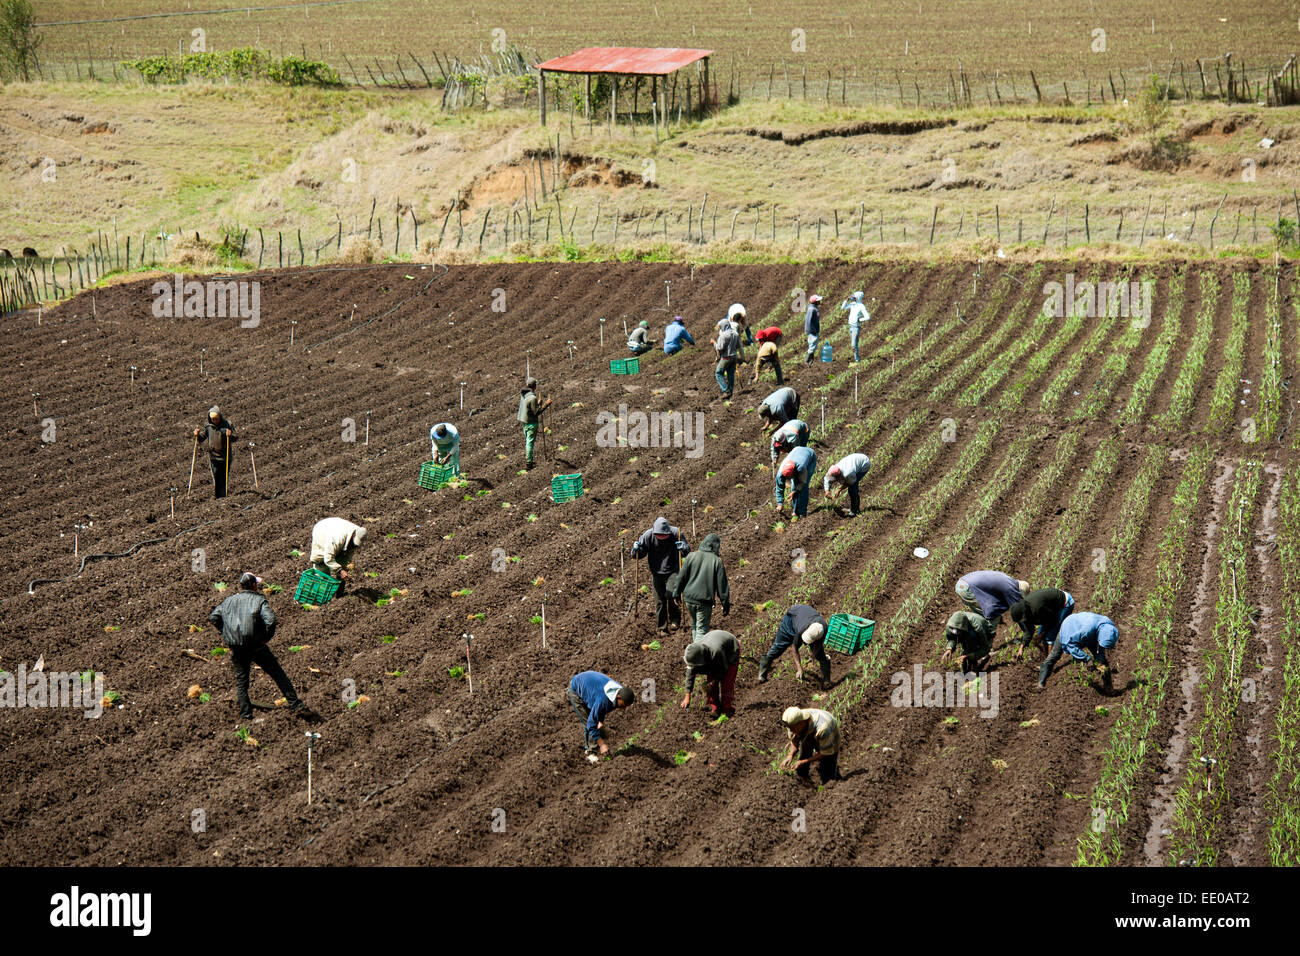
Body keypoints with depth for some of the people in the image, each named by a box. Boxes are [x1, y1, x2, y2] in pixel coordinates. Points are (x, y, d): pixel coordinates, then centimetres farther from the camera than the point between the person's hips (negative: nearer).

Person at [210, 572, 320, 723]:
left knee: (241, 681, 15)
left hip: (236, 648, 4)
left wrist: (225, 632, 15)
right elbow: (270, 619, -19)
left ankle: (245, 715, 11)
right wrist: (267, 637, -5)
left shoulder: (230, 600, 11)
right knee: (279, 675, 1)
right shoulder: (259, 600, -4)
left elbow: (213, 616, 9)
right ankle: (296, 706, -1)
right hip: (256, 646, -4)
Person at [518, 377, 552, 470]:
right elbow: (536, 412, -23)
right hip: (531, 423, -9)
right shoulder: (532, 397, -25)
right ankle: (528, 463, 4)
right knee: (530, 442, -1)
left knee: (527, 441, 20)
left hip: (523, 420, 9)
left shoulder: (523, 394, 2)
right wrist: (546, 404, -21)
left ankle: (526, 460, 30)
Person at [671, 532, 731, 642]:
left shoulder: (691, 556, 1)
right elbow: (722, 585, -4)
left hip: (689, 599, 3)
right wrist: (726, 604, 3)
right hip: (705, 601, -3)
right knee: (702, 629, 1)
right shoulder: (717, 561, -6)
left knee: (694, 625, 23)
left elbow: (681, 577, 3)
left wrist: (676, 594, 13)